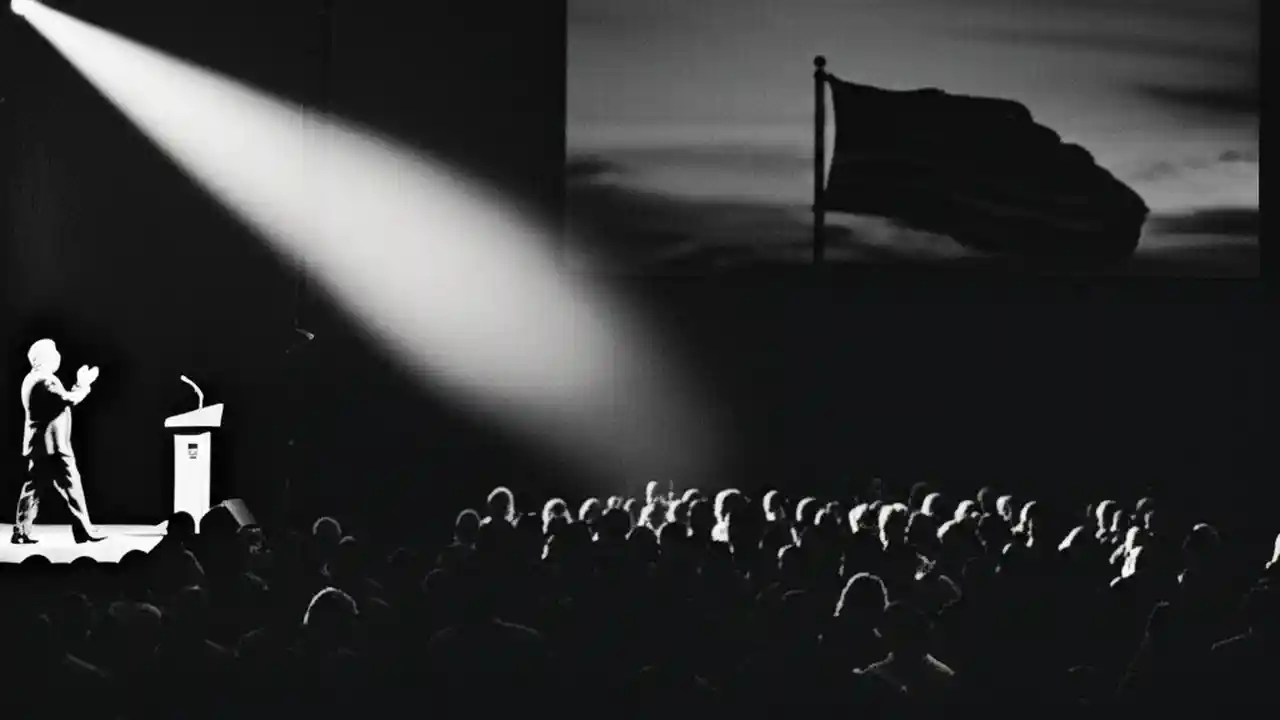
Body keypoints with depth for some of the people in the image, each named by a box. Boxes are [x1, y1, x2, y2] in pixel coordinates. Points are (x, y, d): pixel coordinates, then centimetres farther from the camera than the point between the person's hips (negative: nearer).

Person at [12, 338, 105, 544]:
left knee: (33, 487, 8)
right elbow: (69, 399, -26)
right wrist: (84, 385, -11)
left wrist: (79, 385, 16)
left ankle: (21, 532, 5)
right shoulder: (46, 380, -16)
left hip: (38, 445, 10)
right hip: (53, 445, -10)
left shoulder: (31, 379, 16)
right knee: (71, 487, -4)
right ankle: (85, 531, -1)